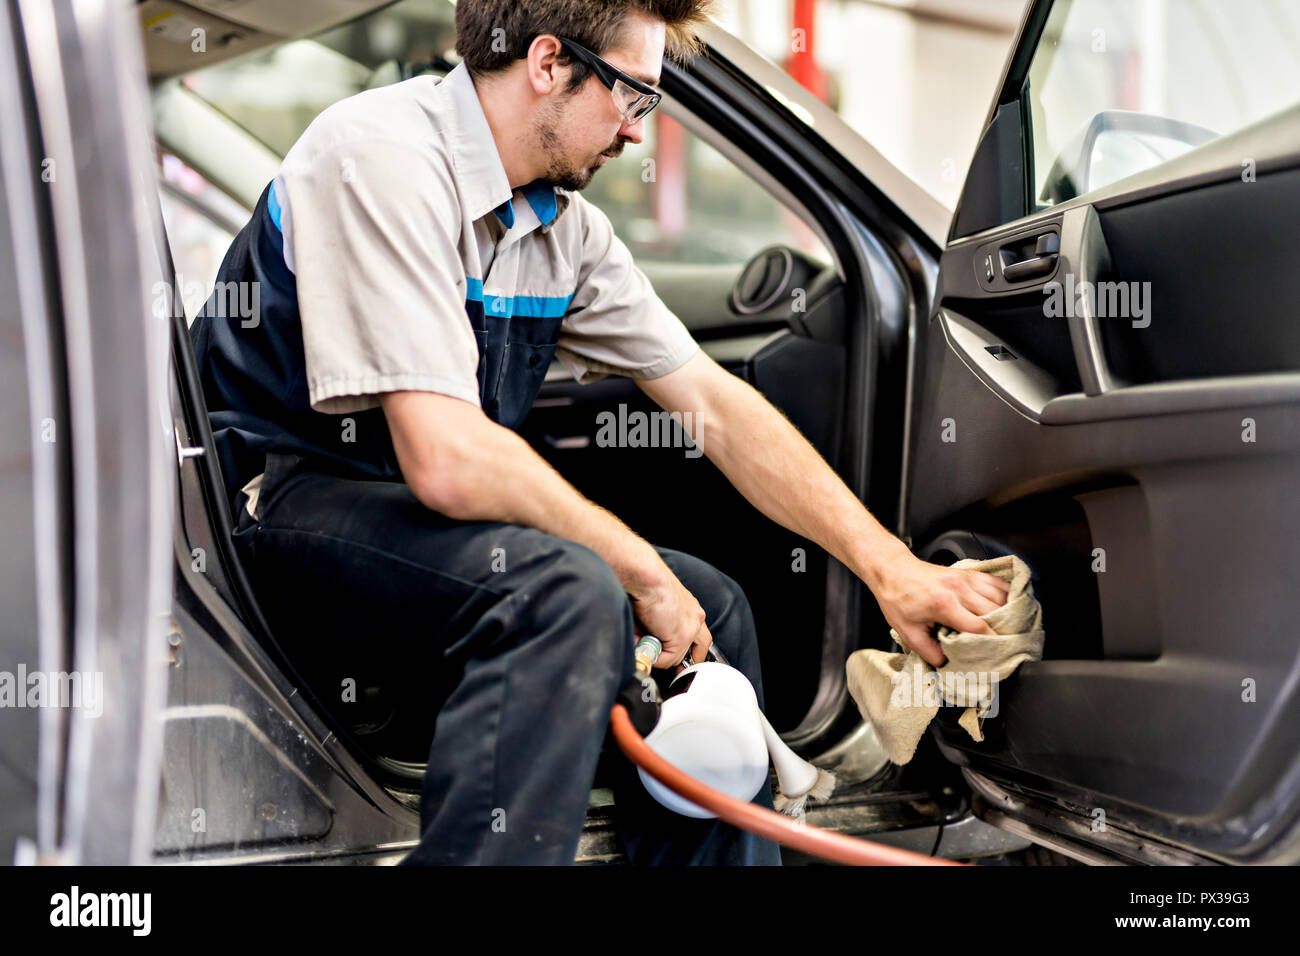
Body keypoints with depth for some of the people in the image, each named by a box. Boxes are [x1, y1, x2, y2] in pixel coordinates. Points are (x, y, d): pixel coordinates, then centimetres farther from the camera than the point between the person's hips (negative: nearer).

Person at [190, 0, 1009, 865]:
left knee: (709, 604, 3)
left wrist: (889, 567, -1)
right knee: (565, 595, -32)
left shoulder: (566, 224, 4)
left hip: (404, 504, 9)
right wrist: (640, 570, -18)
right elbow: (446, 461, -29)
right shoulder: (386, 159, -22)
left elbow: (712, 405, 6)